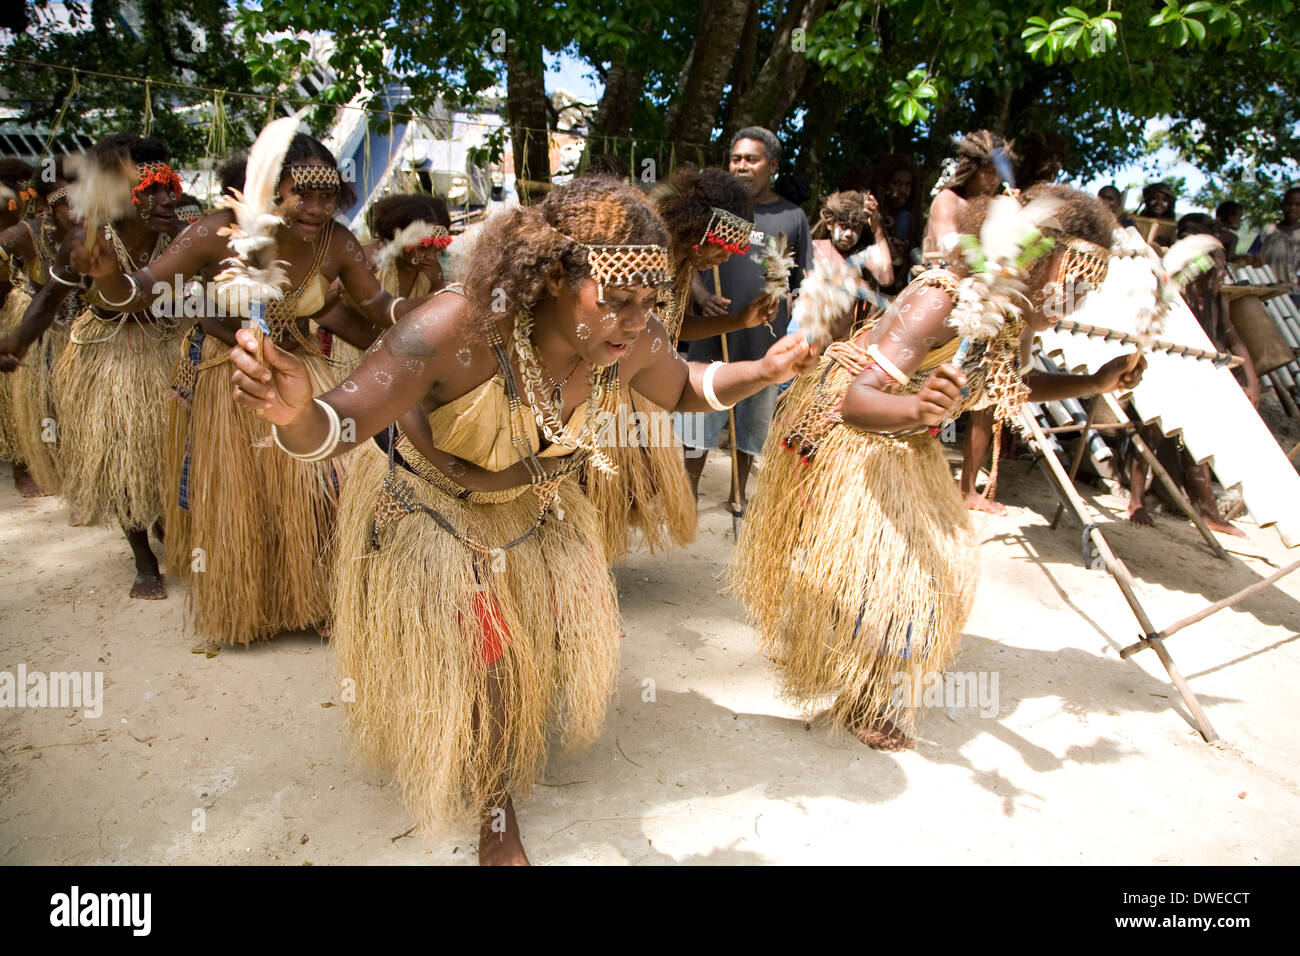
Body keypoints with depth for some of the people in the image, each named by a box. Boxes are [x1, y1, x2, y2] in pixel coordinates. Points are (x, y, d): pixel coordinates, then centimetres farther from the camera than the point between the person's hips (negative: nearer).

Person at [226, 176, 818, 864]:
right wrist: (296, 413, -62)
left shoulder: (632, 343, -24)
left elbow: (684, 391, 0)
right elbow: (337, 427, -37)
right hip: (430, 517, -4)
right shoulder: (457, 330, -41)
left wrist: (761, 372, -19)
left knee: (527, 661, 17)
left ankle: (498, 808, 50)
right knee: (454, 675, 6)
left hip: (533, 518, 5)